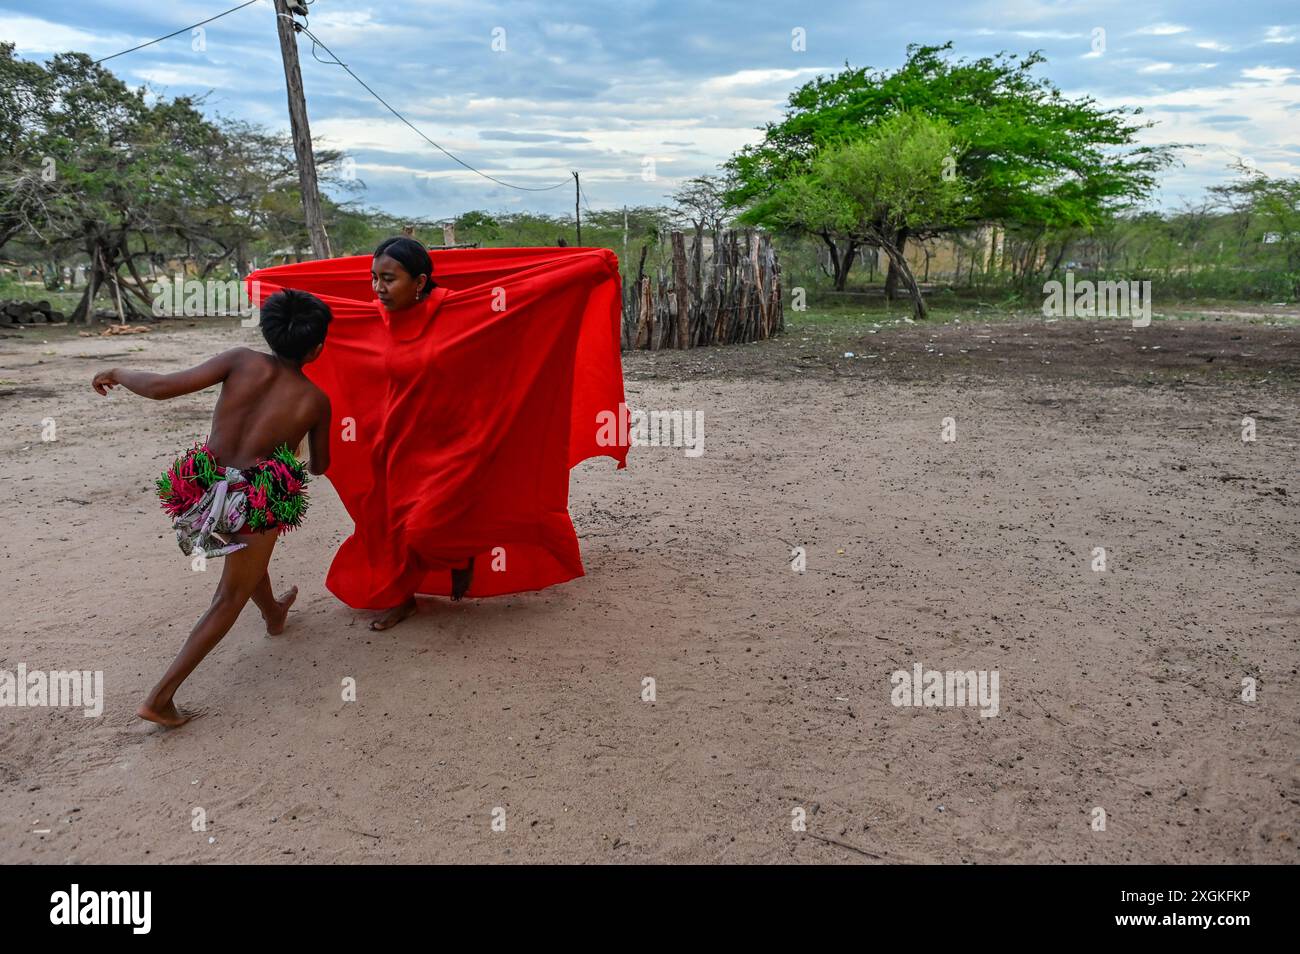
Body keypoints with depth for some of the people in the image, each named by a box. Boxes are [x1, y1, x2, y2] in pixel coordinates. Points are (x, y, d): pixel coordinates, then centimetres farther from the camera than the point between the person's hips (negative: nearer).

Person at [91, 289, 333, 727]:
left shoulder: (243, 361, -5)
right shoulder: (316, 400, -4)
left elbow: (162, 387, -12)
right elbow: (320, 466, 11)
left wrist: (117, 373, 8)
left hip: (204, 487, 4)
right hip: (258, 502, -4)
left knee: (245, 557, 34)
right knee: (230, 598, 13)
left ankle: (274, 613, 62)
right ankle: (160, 698, 8)